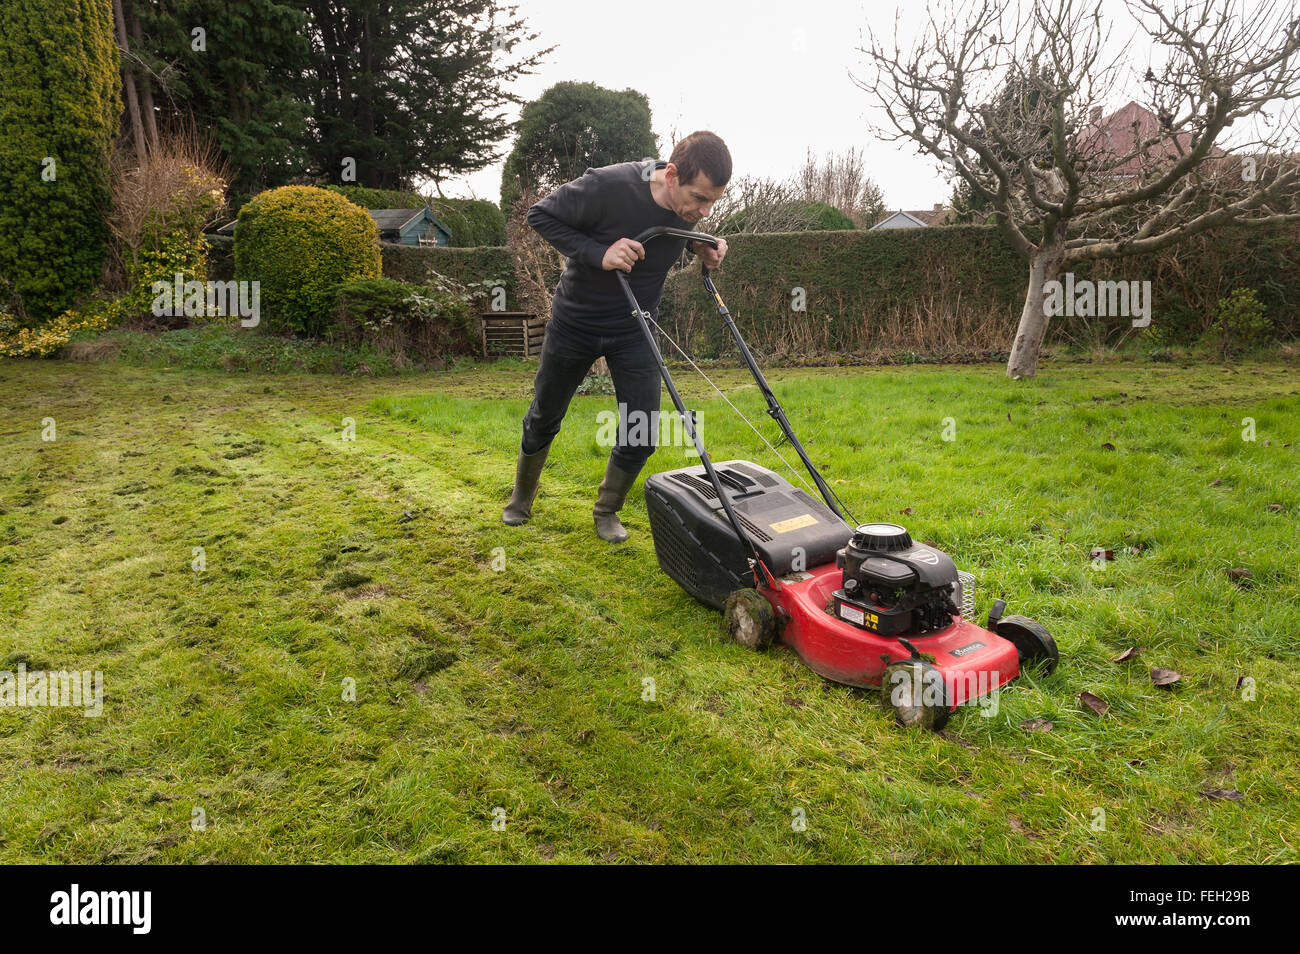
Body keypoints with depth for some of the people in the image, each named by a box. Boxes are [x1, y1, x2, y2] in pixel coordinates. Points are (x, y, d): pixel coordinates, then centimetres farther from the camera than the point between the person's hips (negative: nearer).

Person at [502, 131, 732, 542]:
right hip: (575, 323, -3)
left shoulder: (690, 205, -15)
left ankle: (606, 511, 21)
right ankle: (522, 499, 38)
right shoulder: (607, 186, -31)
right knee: (544, 418, 13)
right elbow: (541, 215, -18)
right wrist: (598, 254, -32)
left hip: (634, 330, 3)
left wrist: (702, 249, -14)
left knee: (642, 434, -4)